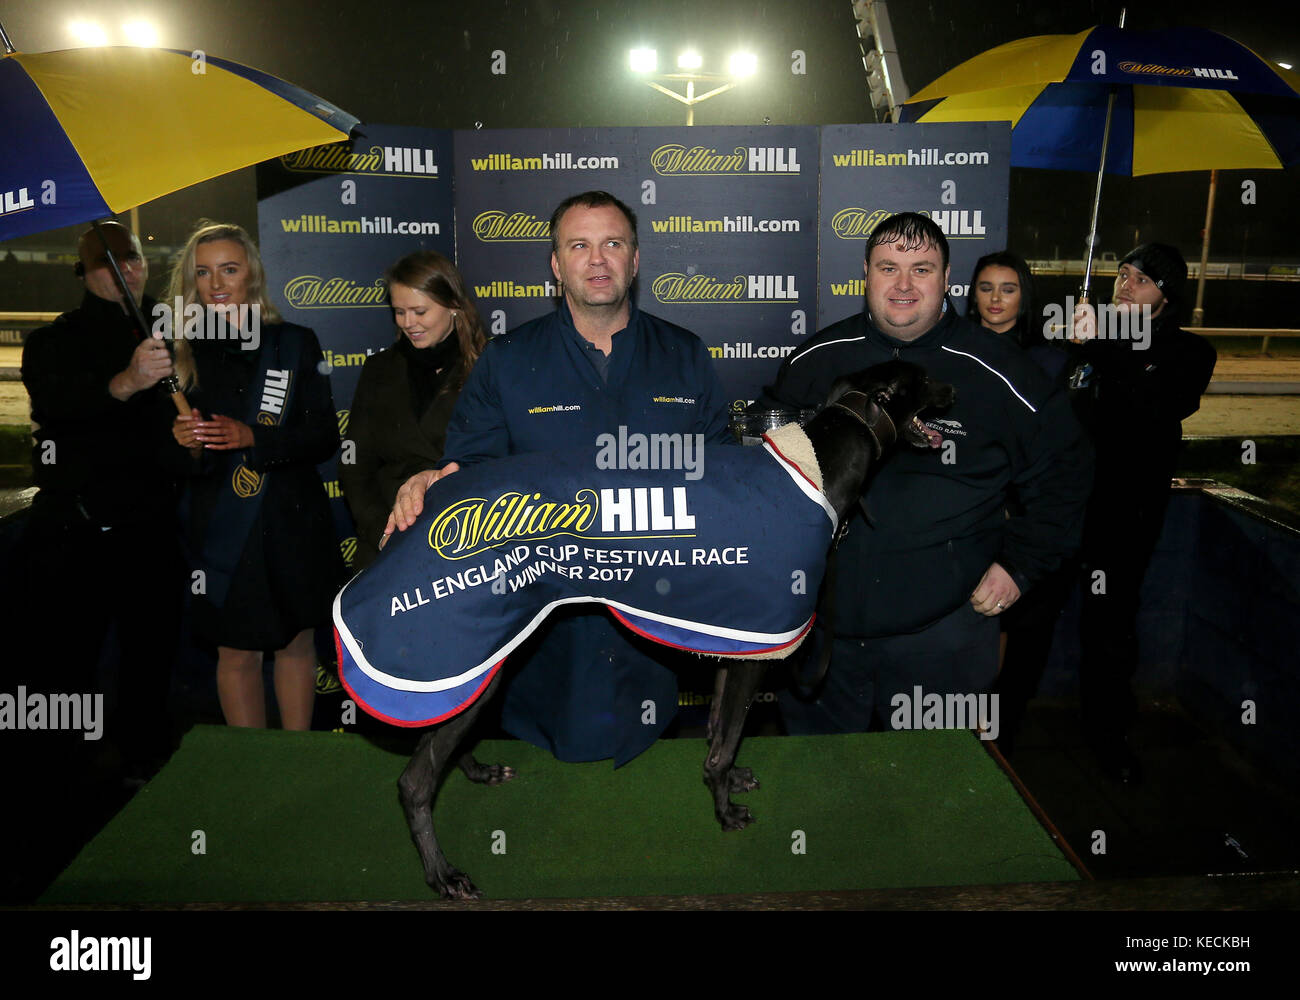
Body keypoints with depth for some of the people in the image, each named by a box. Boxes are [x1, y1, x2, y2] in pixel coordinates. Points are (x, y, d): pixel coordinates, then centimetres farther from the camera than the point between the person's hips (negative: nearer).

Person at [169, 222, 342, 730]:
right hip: (218, 529, 0)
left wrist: (252, 437, -17)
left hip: (291, 521, 0)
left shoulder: (295, 343, 2)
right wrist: (181, 442, -14)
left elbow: (325, 436, -4)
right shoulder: (183, 353, 4)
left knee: (296, 643, 11)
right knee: (236, 652, 6)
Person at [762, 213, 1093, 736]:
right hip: (818, 619, 2)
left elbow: (1062, 469, 6)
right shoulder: (814, 361, 1)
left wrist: (1020, 564, 1)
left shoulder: (998, 373, -6)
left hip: (943, 629, -2)